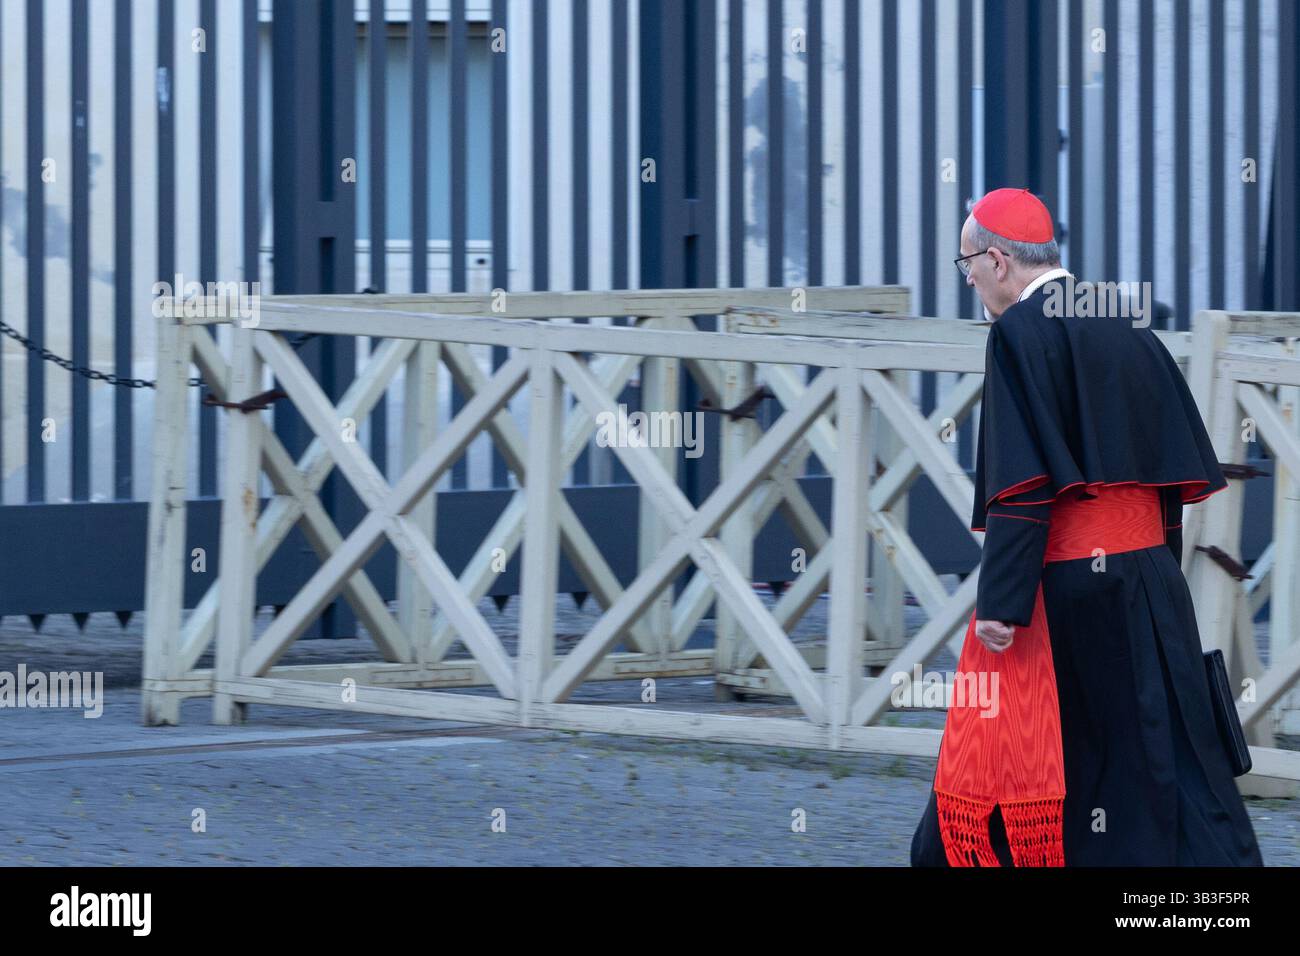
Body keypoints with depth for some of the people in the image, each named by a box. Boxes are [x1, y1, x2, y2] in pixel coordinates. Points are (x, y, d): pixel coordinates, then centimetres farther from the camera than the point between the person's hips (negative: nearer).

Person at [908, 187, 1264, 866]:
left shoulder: (1020, 332, -11)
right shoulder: (1129, 330, 11)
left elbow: (1023, 484, -19)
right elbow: (1182, 470, 14)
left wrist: (1000, 601, -20)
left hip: (1062, 582, -7)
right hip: (1147, 576, 7)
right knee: (1155, 749, 7)